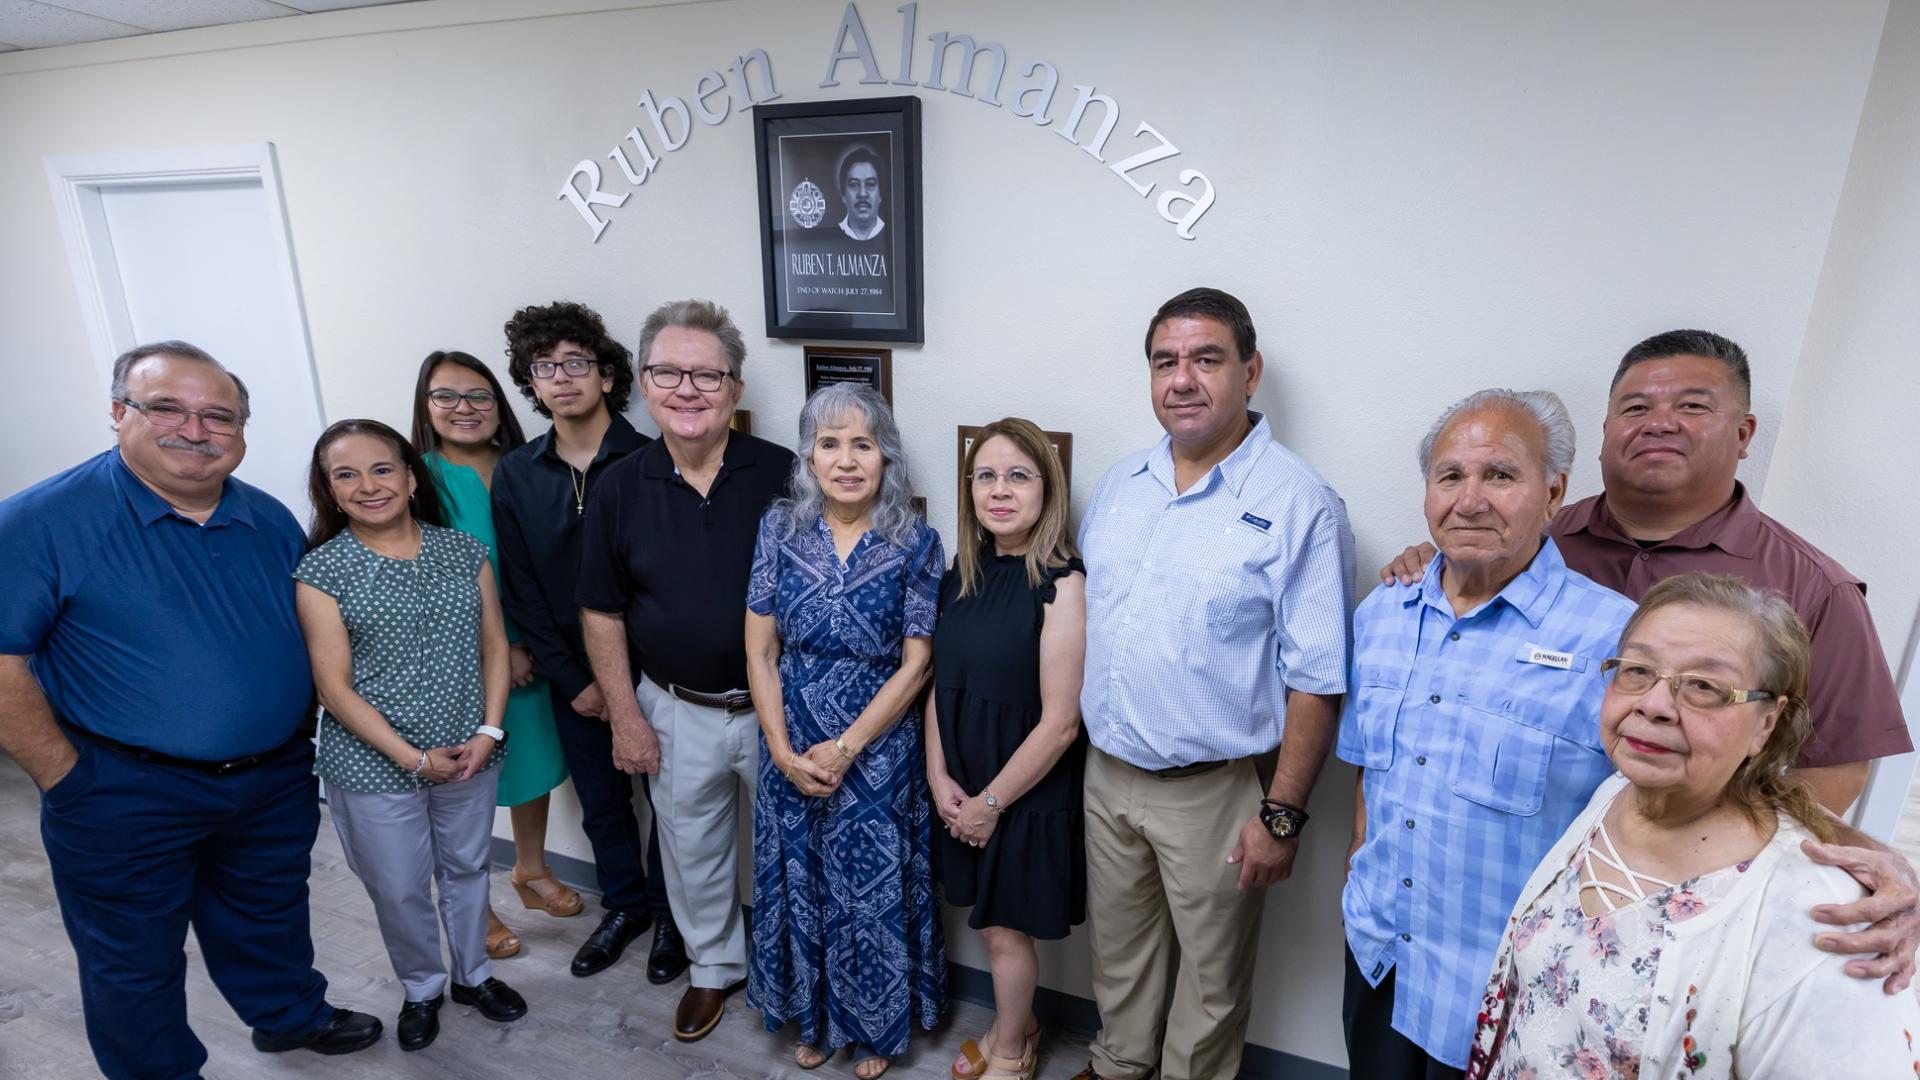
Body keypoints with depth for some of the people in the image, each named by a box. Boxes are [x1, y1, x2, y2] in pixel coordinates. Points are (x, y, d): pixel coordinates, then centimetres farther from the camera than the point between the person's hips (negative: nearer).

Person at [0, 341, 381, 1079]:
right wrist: (65, 776, -14)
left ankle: (290, 1015, 49)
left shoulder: (272, 521, 1)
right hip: (126, 796, -4)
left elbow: (310, 634, 11)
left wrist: (298, 737, 7)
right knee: (134, 962, 15)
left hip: (276, 781, 5)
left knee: (270, 921, 25)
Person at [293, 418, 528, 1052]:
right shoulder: (321, 571, -10)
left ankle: (474, 975, 43)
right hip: (375, 767, -2)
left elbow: (494, 644, 2)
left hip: (469, 754, 3)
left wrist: (489, 731, -9)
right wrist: (413, 758, -14)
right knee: (400, 891, 14)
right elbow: (334, 686, -12)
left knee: (466, 869, 19)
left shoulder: (462, 550, -2)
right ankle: (421, 990, 40)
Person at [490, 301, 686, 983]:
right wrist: (572, 681, -4)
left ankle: (668, 913, 34)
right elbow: (521, 589, 1)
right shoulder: (514, 474, 0)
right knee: (601, 804, 19)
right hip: (573, 678, 4)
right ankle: (624, 905, 41)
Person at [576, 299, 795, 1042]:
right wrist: (625, 716, 0)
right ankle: (714, 966, 45)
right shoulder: (621, 487, -5)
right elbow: (602, 613, 2)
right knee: (692, 851, 20)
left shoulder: (783, 475, -13)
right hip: (676, 711, 3)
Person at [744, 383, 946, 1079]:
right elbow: (759, 652, -2)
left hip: (880, 753, -2)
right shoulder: (779, 528, -5)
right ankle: (813, 1019, 43)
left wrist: (844, 748, -13)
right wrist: (784, 751, -9)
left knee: (876, 891, 12)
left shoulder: (915, 542, -10)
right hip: (791, 753, 2)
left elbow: (916, 664, -10)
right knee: (800, 887, 17)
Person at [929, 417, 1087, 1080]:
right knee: (991, 920, 19)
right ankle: (1015, 1027, 46)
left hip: (1030, 792, -5)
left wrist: (991, 801, -12)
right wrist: (940, 778, -5)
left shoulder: (1063, 583, -19)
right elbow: (941, 683, 6)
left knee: (1005, 928, 11)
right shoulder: (963, 575, 0)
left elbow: (1059, 723, -20)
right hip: (961, 789, 5)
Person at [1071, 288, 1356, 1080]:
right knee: (1118, 950, 24)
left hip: (1213, 790, -5)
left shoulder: (1298, 505, -15)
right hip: (1106, 774, 6)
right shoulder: (1119, 485, 4)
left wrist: (1282, 814, -14)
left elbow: (1316, 680, -14)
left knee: (1210, 977, 15)